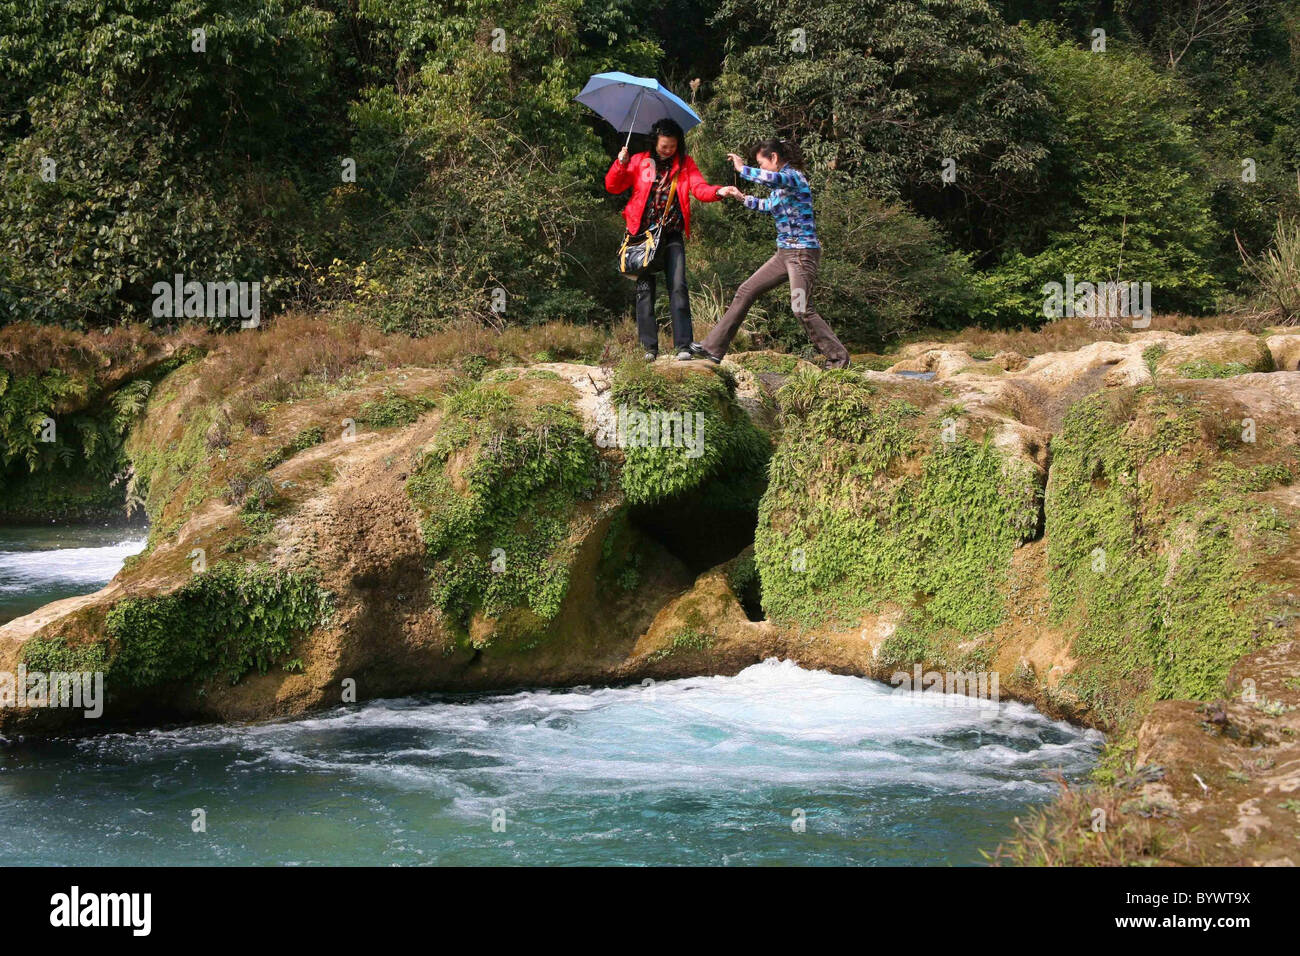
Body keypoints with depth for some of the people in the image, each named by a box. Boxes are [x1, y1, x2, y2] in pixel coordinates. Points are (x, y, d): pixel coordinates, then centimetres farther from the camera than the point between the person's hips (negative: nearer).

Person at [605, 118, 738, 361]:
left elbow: (699, 188, -5)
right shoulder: (639, 162, 7)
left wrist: (719, 192, -26)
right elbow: (613, 186, 7)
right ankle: (649, 348, 2)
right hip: (643, 233, 0)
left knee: (678, 288, -10)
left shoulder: (685, 163, 8)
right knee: (644, 289, -1)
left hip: (672, 236, 0)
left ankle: (683, 346, -12)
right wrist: (620, 164, -10)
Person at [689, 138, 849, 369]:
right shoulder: (781, 185, 16)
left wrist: (742, 168, -23)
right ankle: (713, 349, 11)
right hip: (784, 253, 10)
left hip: (803, 253, -10)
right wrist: (742, 197, 32)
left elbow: (772, 179, -36)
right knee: (746, 292, 8)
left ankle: (839, 358, -3)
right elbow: (768, 205, 37)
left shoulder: (793, 176, -12)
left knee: (802, 309, -14)